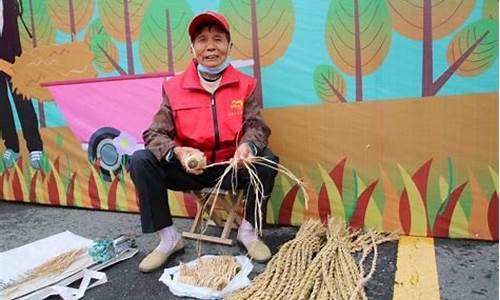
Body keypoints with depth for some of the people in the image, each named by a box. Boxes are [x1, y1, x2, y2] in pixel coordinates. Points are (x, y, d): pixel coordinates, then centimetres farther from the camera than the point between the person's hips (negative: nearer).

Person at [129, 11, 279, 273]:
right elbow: (155, 133, -9)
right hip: (188, 170, 1)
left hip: (231, 168, 0)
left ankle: (248, 230, -3)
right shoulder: (174, 87, -4)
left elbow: (256, 125, -8)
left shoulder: (244, 85, -2)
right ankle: (168, 237, -5)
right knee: (140, 161, -20)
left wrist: (248, 146, -34)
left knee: (268, 159, -26)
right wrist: (178, 153, -33)